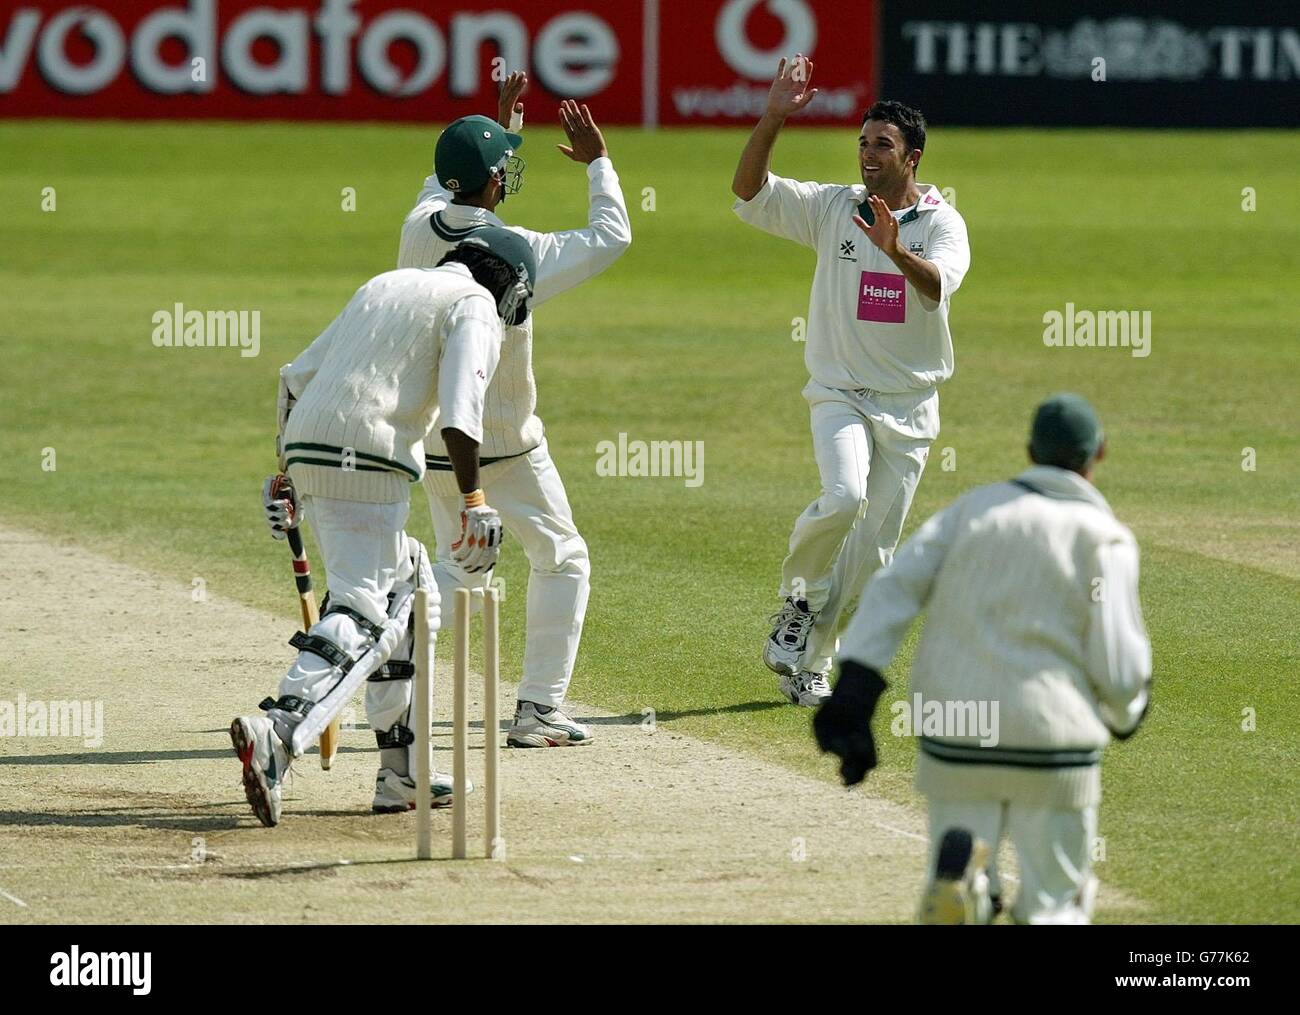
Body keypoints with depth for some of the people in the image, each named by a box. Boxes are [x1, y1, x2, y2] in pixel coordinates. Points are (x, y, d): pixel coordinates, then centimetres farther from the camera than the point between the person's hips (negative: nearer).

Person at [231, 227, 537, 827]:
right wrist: (474, 501, -18)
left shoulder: (383, 285, 27)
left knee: (407, 591, 20)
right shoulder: (474, 304, 3)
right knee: (363, 609, -14)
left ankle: (402, 771, 19)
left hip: (305, 456, 8)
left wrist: (287, 475, 28)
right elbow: (460, 405, -14)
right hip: (367, 461, -8)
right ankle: (277, 733, -37)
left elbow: (296, 378, 26)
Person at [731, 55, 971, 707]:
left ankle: (807, 662, 15)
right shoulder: (832, 208, 1)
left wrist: (896, 251, -43)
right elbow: (748, 191, -10)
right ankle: (797, 594, 0)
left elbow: (939, 286, -23)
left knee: (873, 546, 2)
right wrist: (774, 117, -22)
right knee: (844, 496, -27)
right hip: (841, 394, -1)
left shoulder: (942, 224, -3)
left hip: (910, 407, 1)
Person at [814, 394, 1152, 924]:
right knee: (1053, 907, 12)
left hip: (956, 743, 2)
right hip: (1053, 748, -2)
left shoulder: (975, 508, 10)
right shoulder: (1104, 537, -1)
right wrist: (1124, 712, 18)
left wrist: (853, 692, -8)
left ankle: (960, 873, -24)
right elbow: (1117, 665, -6)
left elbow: (894, 586, -2)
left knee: (953, 912, 12)